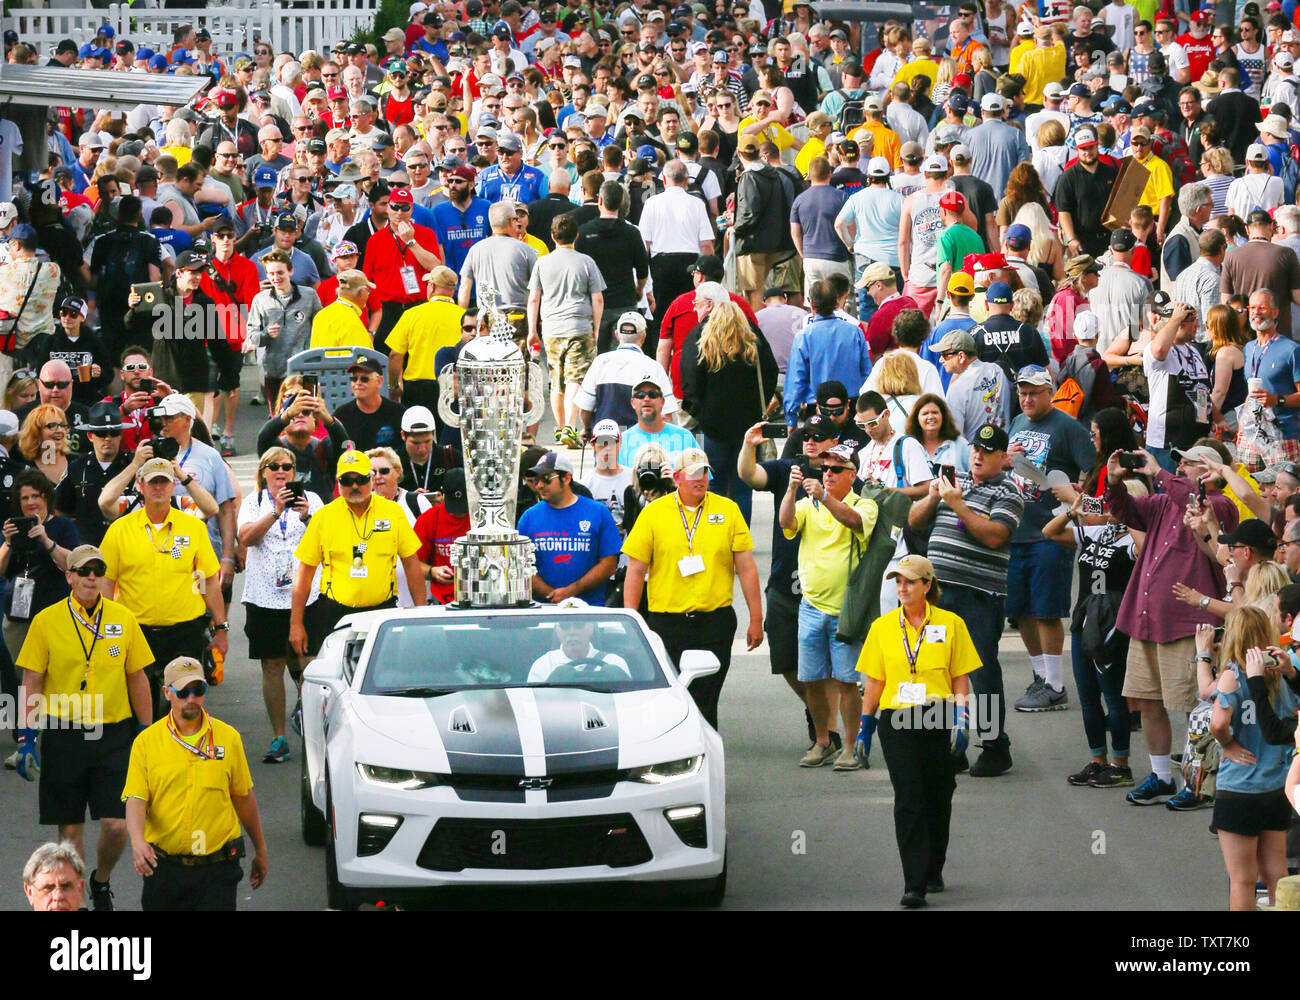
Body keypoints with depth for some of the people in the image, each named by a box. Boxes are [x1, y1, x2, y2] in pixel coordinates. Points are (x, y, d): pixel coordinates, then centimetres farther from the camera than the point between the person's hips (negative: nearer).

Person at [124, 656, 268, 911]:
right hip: (164, 868, 0)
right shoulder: (146, 742, 1)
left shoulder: (228, 737, 5)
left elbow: (244, 797, 13)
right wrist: (137, 840, -26)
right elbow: (135, 799, -7)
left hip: (216, 870, 0)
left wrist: (260, 850, 19)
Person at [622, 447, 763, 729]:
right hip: (667, 619, 0)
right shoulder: (654, 513, 3)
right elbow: (635, 571, 4)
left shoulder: (727, 510, 5)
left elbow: (746, 567, 6)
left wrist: (756, 620, 4)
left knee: (705, 704, 0)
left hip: (715, 620, 0)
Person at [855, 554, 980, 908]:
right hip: (896, 721, 0)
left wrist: (961, 721, -5)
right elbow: (873, 681, 12)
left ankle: (933, 872, 29)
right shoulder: (883, 627, 7)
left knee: (938, 799, 9)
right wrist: (865, 726, 11)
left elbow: (961, 679, 4)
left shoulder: (951, 624, 3)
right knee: (908, 799, -11)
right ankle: (914, 883, -15)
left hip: (939, 720, 0)